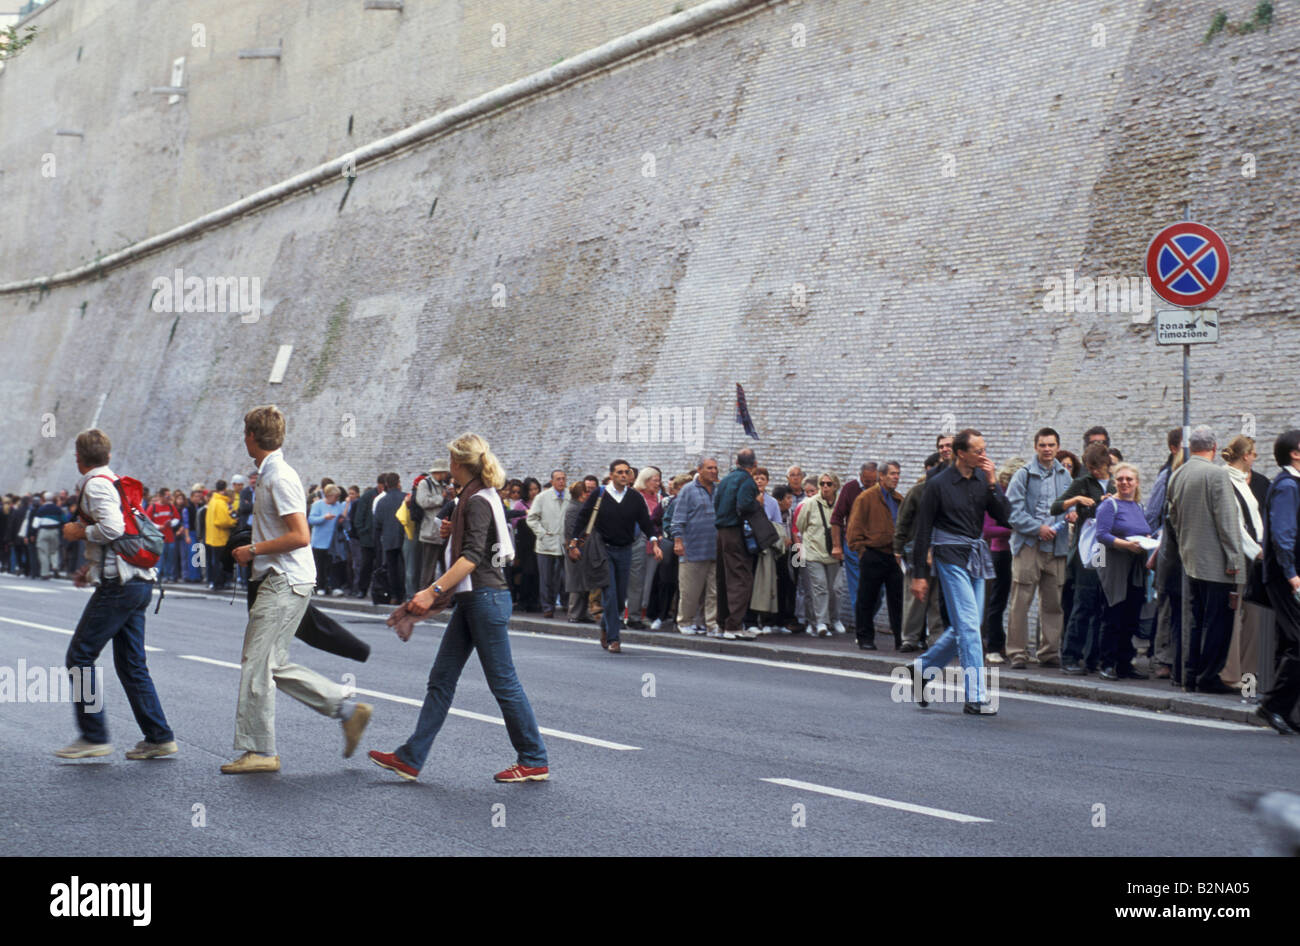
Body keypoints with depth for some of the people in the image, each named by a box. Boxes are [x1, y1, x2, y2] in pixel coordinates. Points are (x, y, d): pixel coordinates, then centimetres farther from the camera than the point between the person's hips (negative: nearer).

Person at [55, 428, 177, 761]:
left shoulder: (95, 485, -9)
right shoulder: (118, 482, 19)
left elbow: (112, 528, -24)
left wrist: (79, 532, -7)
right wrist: (92, 567, 24)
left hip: (118, 586, -9)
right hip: (140, 582, 9)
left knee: (80, 657, -1)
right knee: (131, 664, 11)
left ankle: (94, 736, 0)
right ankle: (159, 737, 9)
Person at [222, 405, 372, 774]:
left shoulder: (280, 478, -15)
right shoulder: (269, 475, 16)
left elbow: (300, 537, -22)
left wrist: (254, 550, -15)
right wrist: (253, 552, 15)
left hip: (285, 584, -10)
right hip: (277, 581, 10)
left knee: (257, 664, -6)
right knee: (275, 666, 12)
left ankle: (259, 751, 1)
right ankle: (347, 708, 14)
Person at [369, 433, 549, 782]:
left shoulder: (478, 501, -14)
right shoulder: (476, 497, 16)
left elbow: (472, 557, -23)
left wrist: (434, 590, -28)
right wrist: (441, 595, 28)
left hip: (486, 599, -10)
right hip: (470, 600, 10)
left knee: (503, 682, -3)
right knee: (441, 679, 7)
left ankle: (535, 762, 7)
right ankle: (410, 758, 9)